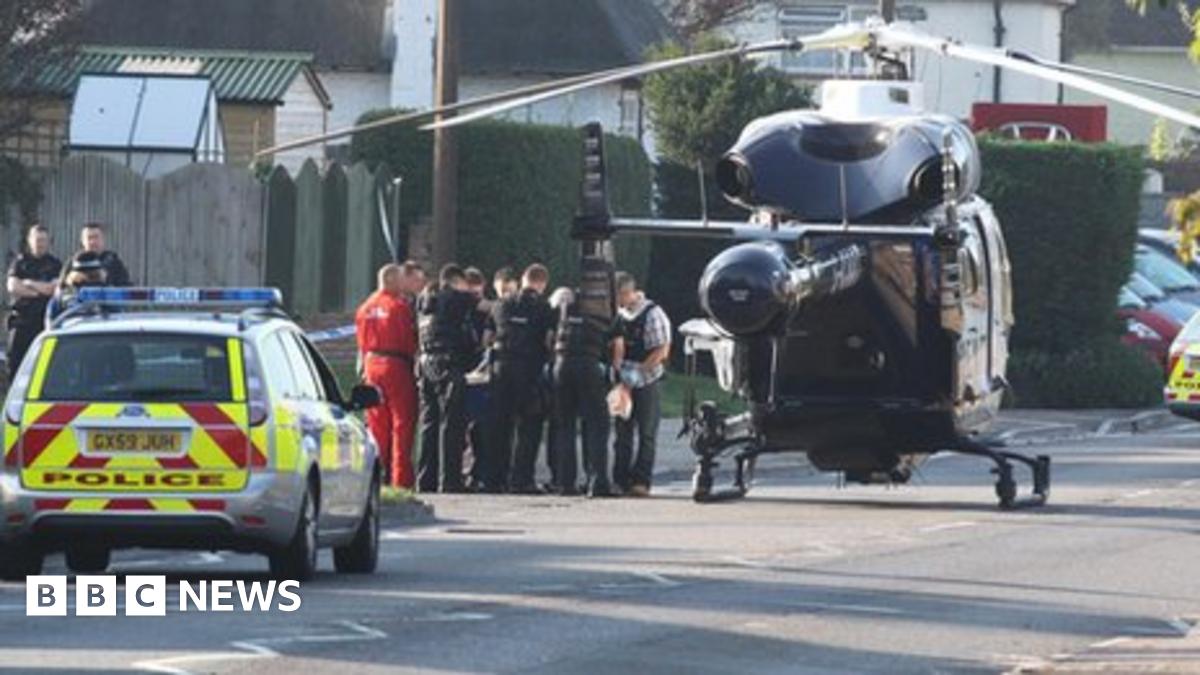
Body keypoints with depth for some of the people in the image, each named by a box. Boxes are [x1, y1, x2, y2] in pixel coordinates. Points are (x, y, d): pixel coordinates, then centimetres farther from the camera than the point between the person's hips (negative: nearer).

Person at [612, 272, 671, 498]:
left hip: (647, 383, -6)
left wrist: (639, 371, -19)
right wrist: (617, 367, -3)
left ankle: (641, 481, -4)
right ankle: (620, 480, 8)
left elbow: (662, 351, -14)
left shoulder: (652, 314, -10)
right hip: (625, 383, 6)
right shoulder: (620, 315, 9)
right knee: (623, 432, 6)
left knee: (646, 433, -3)